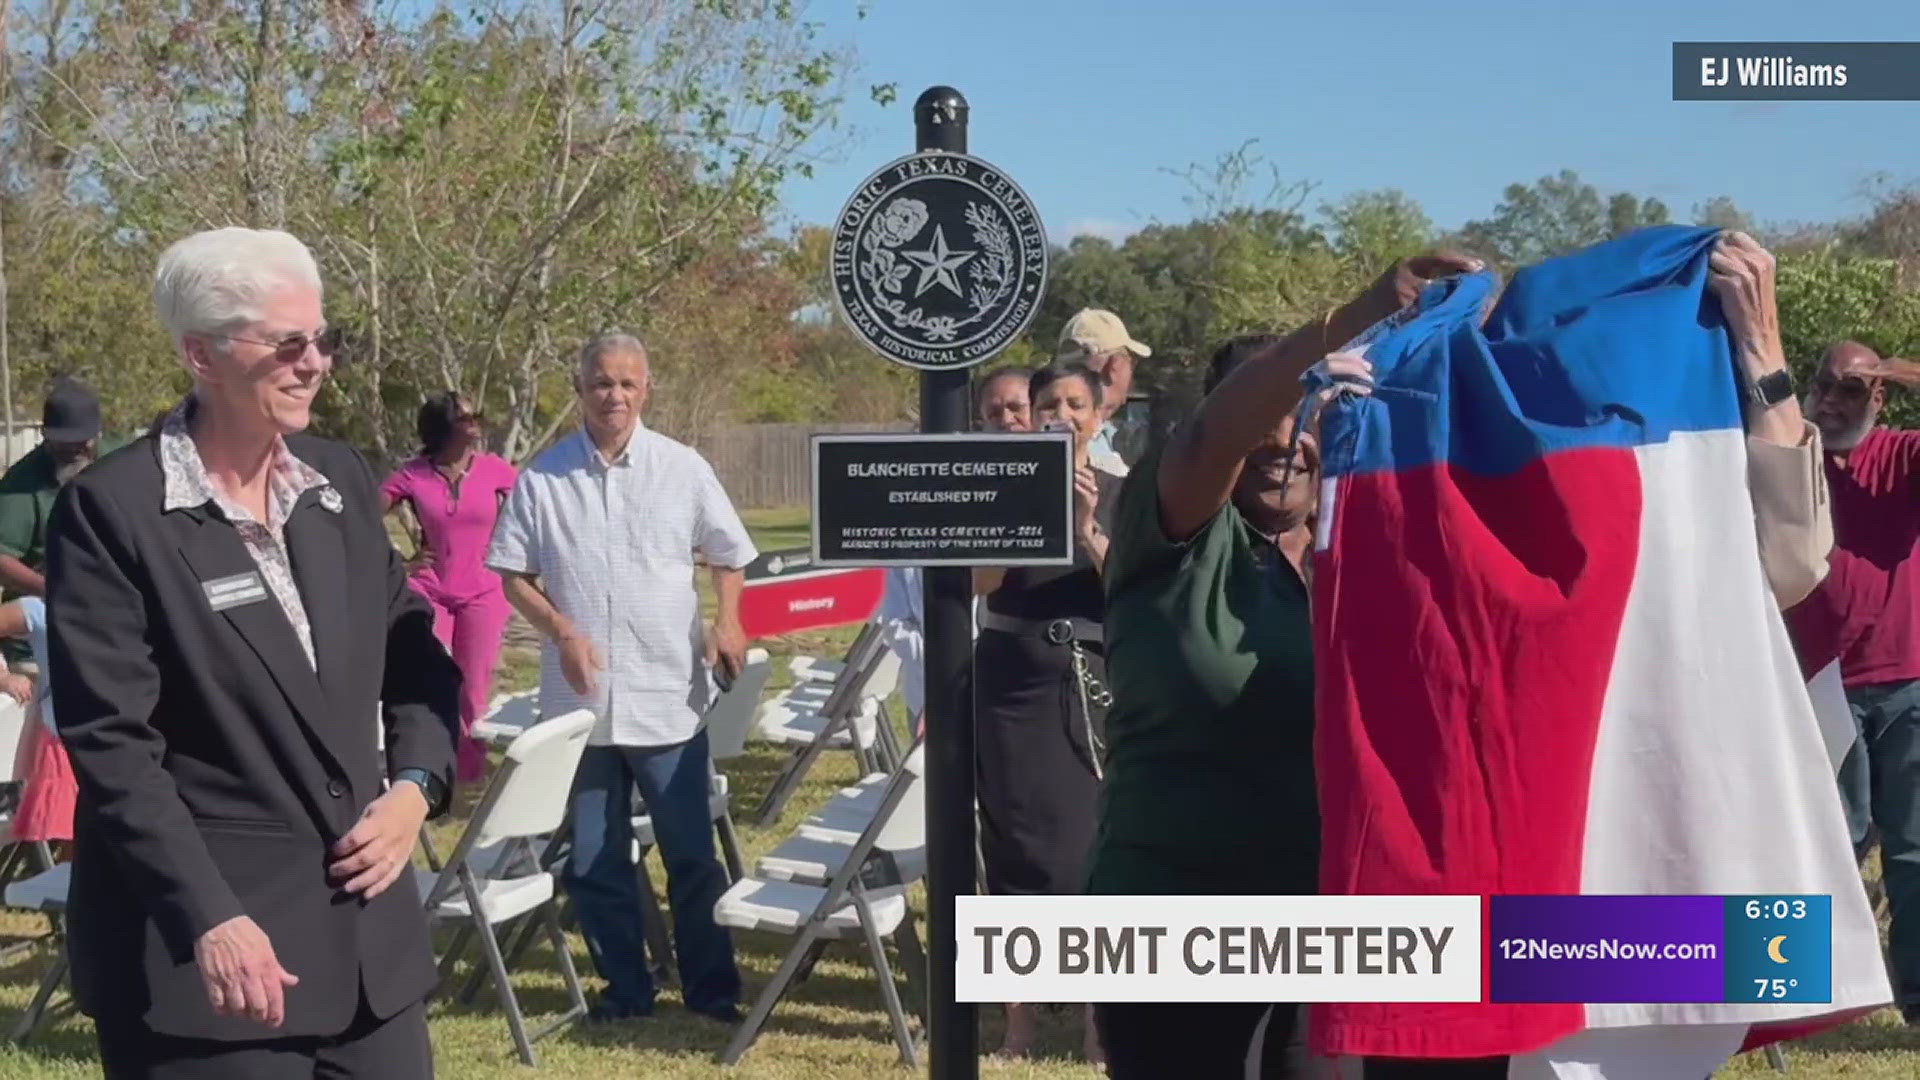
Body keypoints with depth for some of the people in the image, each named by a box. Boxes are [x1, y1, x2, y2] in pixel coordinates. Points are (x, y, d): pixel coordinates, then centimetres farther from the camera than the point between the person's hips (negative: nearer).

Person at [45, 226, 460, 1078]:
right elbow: (109, 741, -13)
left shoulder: (341, 479, 9)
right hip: (198, 942, -5)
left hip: (366, 920, 6)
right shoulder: (112, 510, -10)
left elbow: (415, 652, 18)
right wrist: (208, 919, -20)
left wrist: (417, 785, 0)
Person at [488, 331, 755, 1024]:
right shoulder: (542, 478, 0)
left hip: (668, 697, -1)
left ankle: (711, 987, 17)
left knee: (691, 852, 5)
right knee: (595, 858, 10)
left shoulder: (684, 470, 1)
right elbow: (512, 573, 4)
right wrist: (561, 630, -12)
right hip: (580, 698, 1)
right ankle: (625, 987, 23)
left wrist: (727, 622, -6)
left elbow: (729, 556, 11)